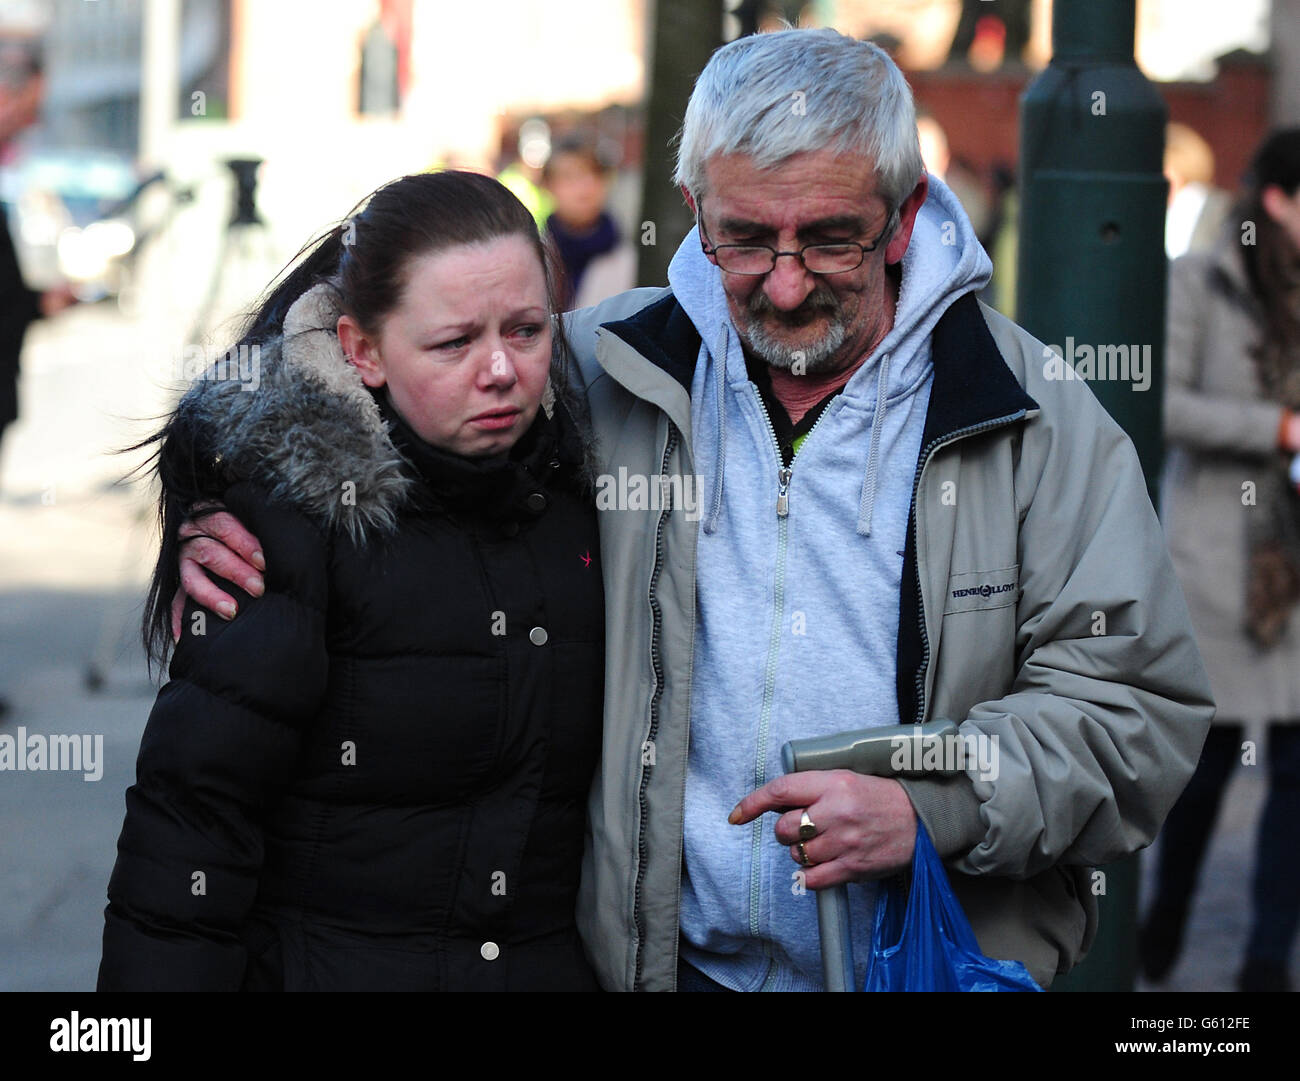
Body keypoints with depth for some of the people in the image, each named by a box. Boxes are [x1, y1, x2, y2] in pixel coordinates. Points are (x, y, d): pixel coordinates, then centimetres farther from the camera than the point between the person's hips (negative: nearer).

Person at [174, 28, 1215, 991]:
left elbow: (1141, 703, -6)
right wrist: (247, 520, -3)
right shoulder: (601, 376, 0)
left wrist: (932, 807, -20)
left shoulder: (1041, 418, -6)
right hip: (662, 958, 2)